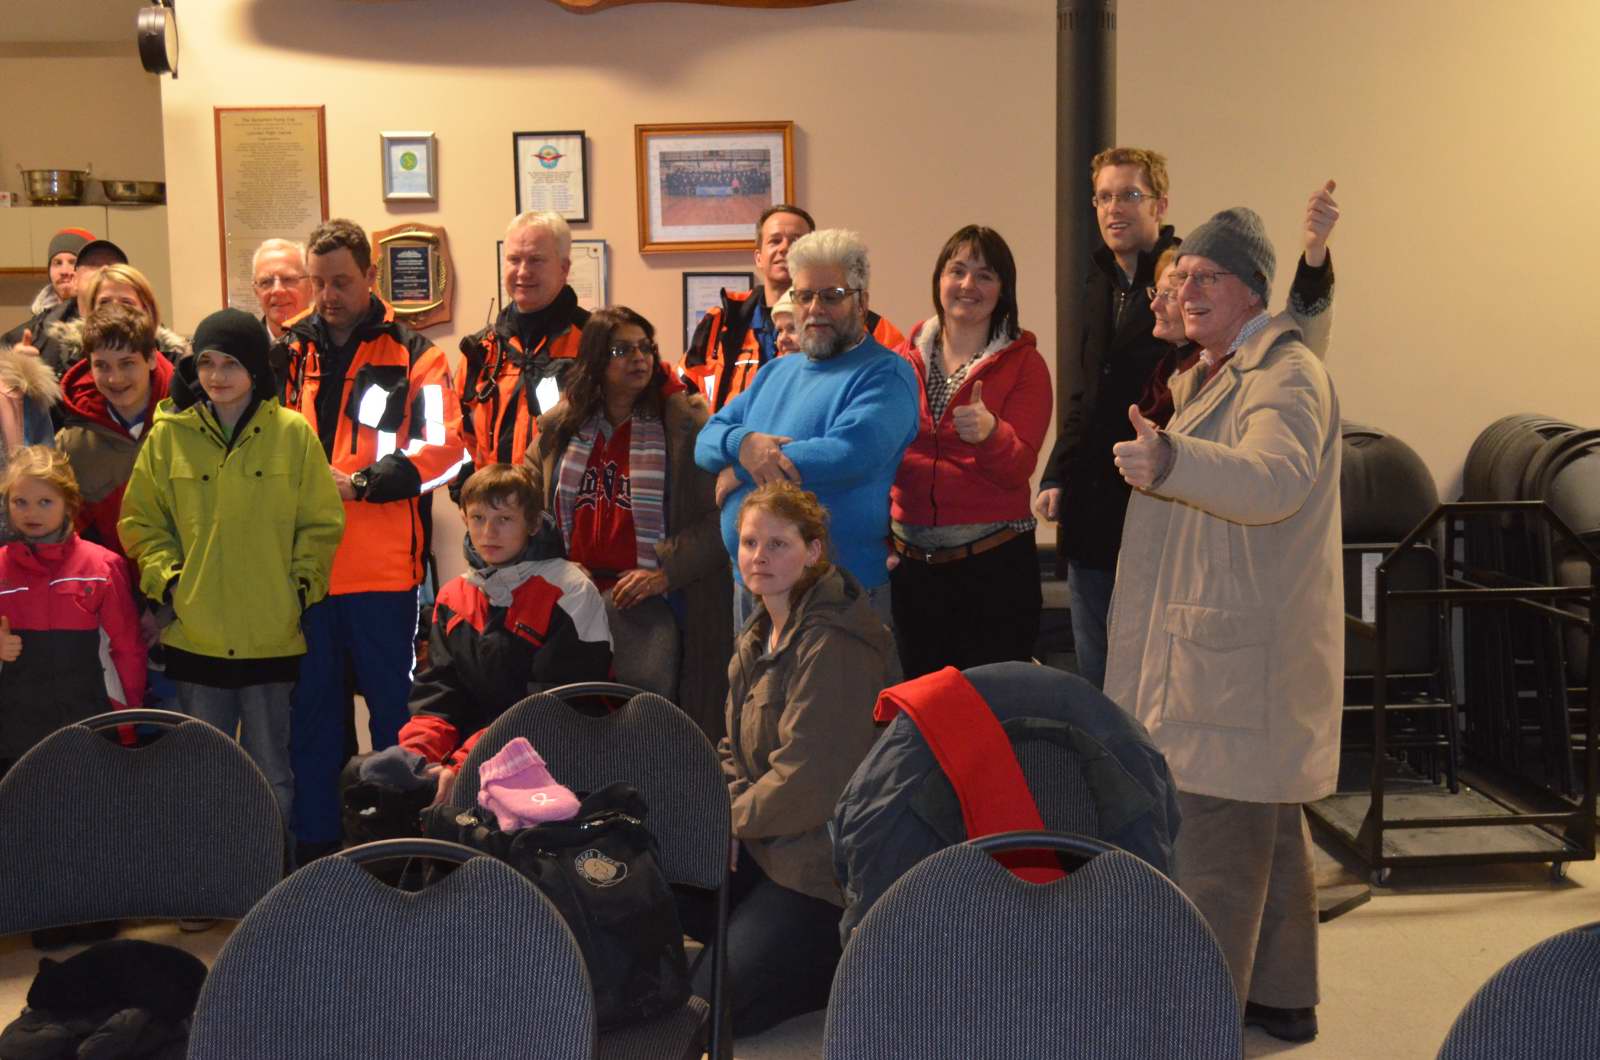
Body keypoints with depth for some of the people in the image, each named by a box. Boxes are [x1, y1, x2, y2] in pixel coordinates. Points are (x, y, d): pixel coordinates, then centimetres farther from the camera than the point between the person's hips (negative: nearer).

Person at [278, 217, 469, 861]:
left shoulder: (413, 355, 1)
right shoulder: (287, 353, 10)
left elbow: (445, 447, -9)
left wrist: (359, 483, -13)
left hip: (383, 569, -3)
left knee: (395, 709, 6)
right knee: (311, 710, 11)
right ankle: (315, 844, 23)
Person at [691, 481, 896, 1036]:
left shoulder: (833, 644, -20)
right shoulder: (762, 637, 12)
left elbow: (809, 780, -24)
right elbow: (737, 753, 17)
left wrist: (733, 817, -10)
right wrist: (726, 804, -5)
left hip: (823, 863, -10)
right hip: (766, 842, 10)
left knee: (710, 1006, -14)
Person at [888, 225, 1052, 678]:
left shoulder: (1023, 364, -1)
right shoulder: (905, 358, 8)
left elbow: (1019, 467, -11)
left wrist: (988, 433, -31)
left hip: (996, 566, -3)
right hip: (912, 563, 3)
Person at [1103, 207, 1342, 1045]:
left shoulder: (1287, 376, -13)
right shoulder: (1205, 374, 19)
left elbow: (1277, 478, -34)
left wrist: (1170, 461, -48)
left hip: (1243, 653, -10)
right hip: (1215, 640, 10)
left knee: (1211, 831, -8)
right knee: (1265, 829, 17)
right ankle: (1281, 997, 29)